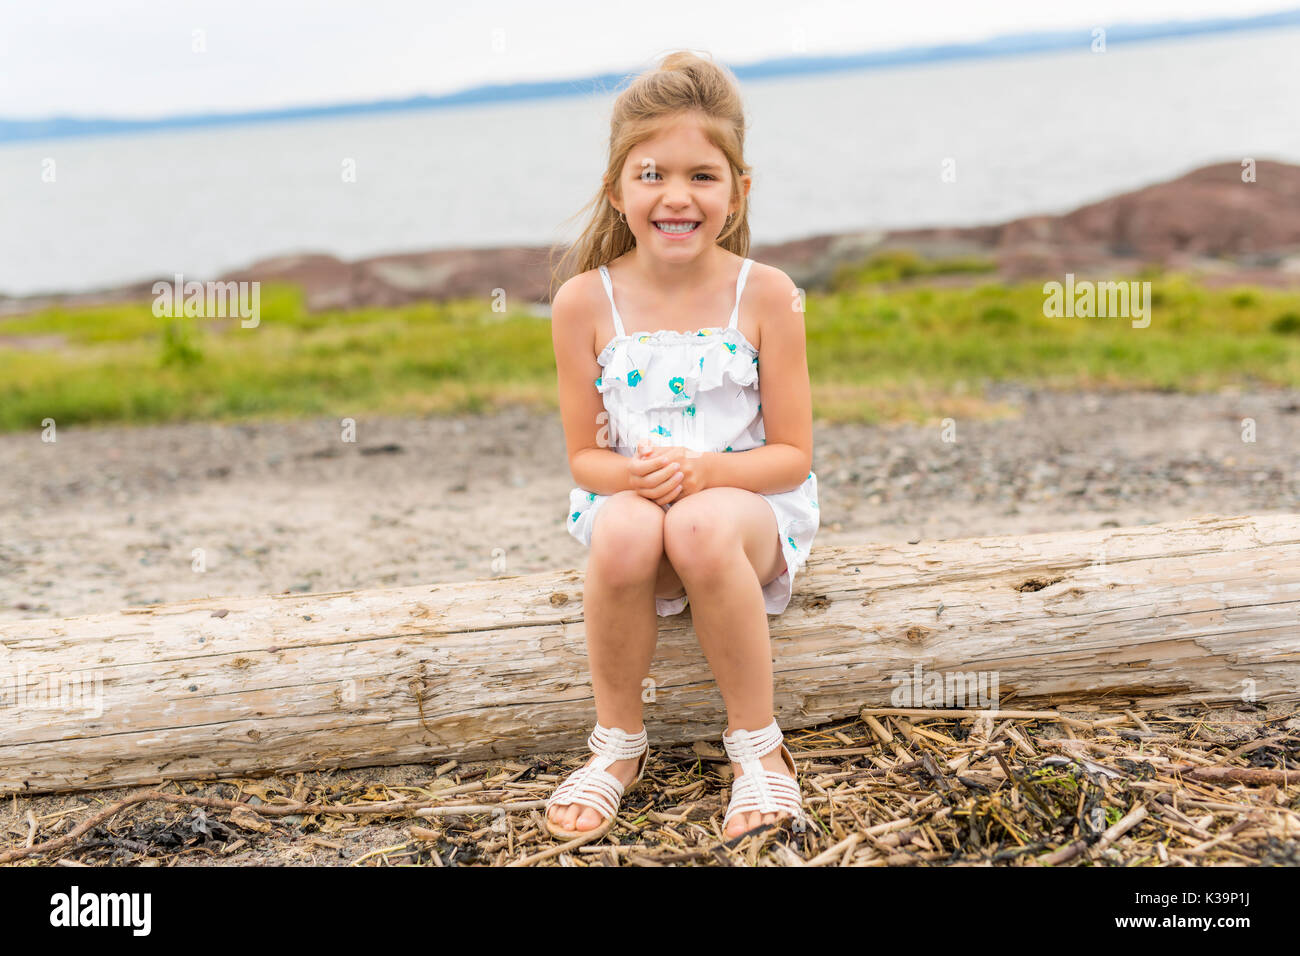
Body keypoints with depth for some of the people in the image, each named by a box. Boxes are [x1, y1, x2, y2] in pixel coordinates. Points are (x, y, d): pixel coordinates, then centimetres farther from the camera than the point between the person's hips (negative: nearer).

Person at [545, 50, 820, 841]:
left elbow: (793, 454, -5)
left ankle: (758, 744, -13)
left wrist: (702, 471, -24)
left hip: (751, 502, -1)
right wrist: (633, 475, -21)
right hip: (630, 501, 2)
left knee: (701, 528, -36)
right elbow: (584, 455, 2)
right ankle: (619, 745, -9)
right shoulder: (585, 302, -4)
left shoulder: (766, 295, -7)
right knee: (624, 531, -34)